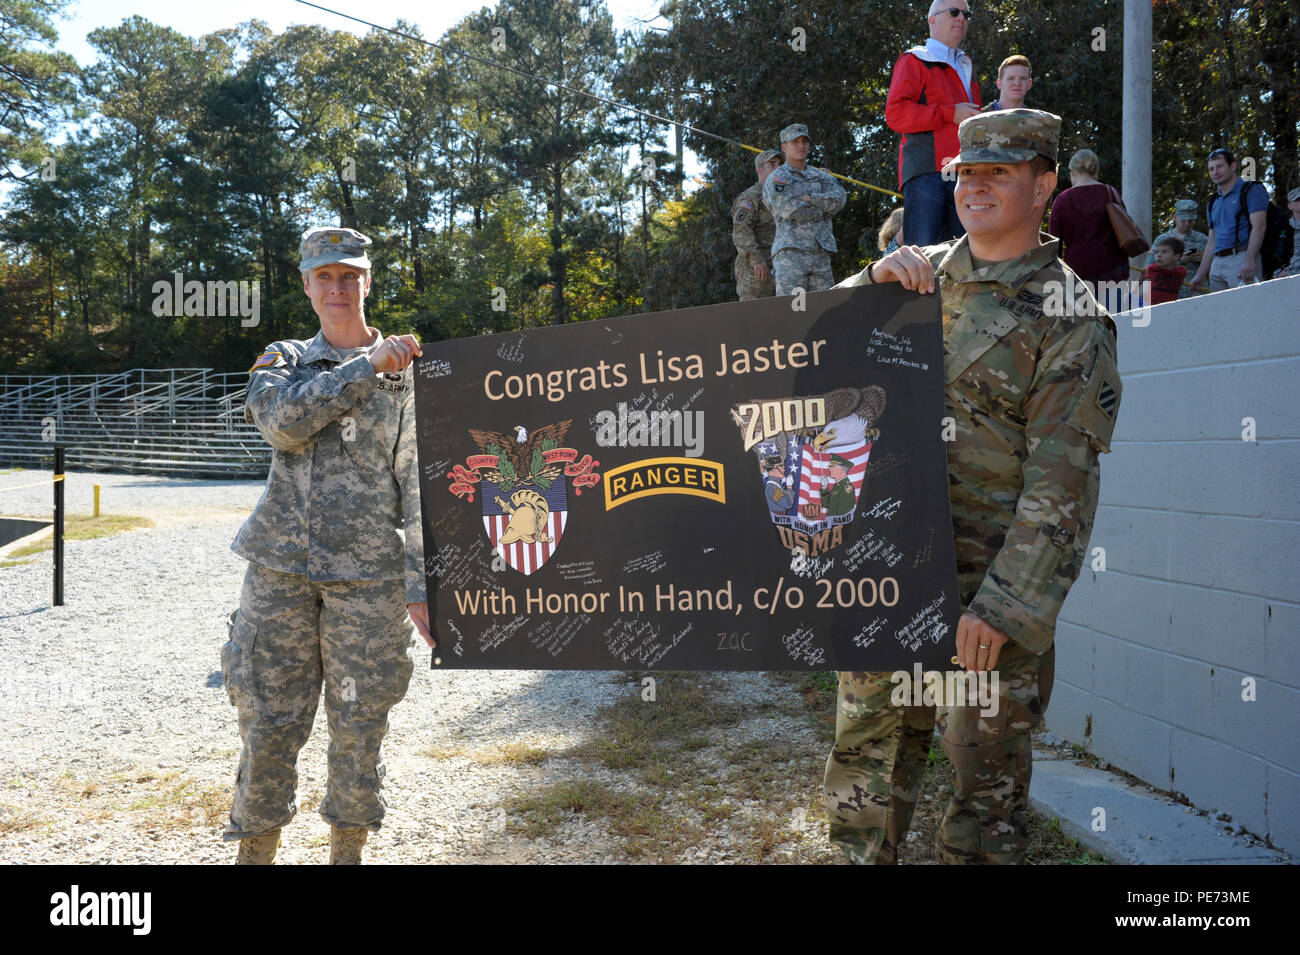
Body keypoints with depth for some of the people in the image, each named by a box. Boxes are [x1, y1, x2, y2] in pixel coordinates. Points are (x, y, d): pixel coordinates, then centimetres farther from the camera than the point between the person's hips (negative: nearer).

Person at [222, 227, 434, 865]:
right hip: (281, 566, 1)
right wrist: (368, 367, -15)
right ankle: (254, 849, 20)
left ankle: (347, 853, 21)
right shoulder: (282, 360, 12)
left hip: (369, 573, -1)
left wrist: (420, 584, -6)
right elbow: (281, 422, -12)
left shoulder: (408, 371, 6)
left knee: (358, 727, 5)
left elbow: (420, 485, 1)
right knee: (268, 722, 4)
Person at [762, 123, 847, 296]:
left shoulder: (822, 176, 20)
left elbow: (839, 198, 0)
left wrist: (809, 198, -9)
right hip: (790, 253, -5)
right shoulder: (775, 179, 3)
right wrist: (824, 207, 3)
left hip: (821, 255, 5)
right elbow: (794, 212, -12)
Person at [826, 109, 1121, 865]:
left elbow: (1062, 481, -13)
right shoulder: (925, 272, 11)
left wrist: (1003, 605, -20)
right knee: (868, 745, 15)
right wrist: (878, 279, -4)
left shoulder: (1069, 318, -7)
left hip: (991, 578, -5)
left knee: (985, 763, 5)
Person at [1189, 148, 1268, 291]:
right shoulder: (1213, 203, 25)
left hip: (1242, 257, -7)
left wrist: (1249, 260, -22)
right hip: (1217, 263, 7)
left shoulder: (1252, 190, 4)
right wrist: (1200, 275, 16)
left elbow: (1258, 227, -9)